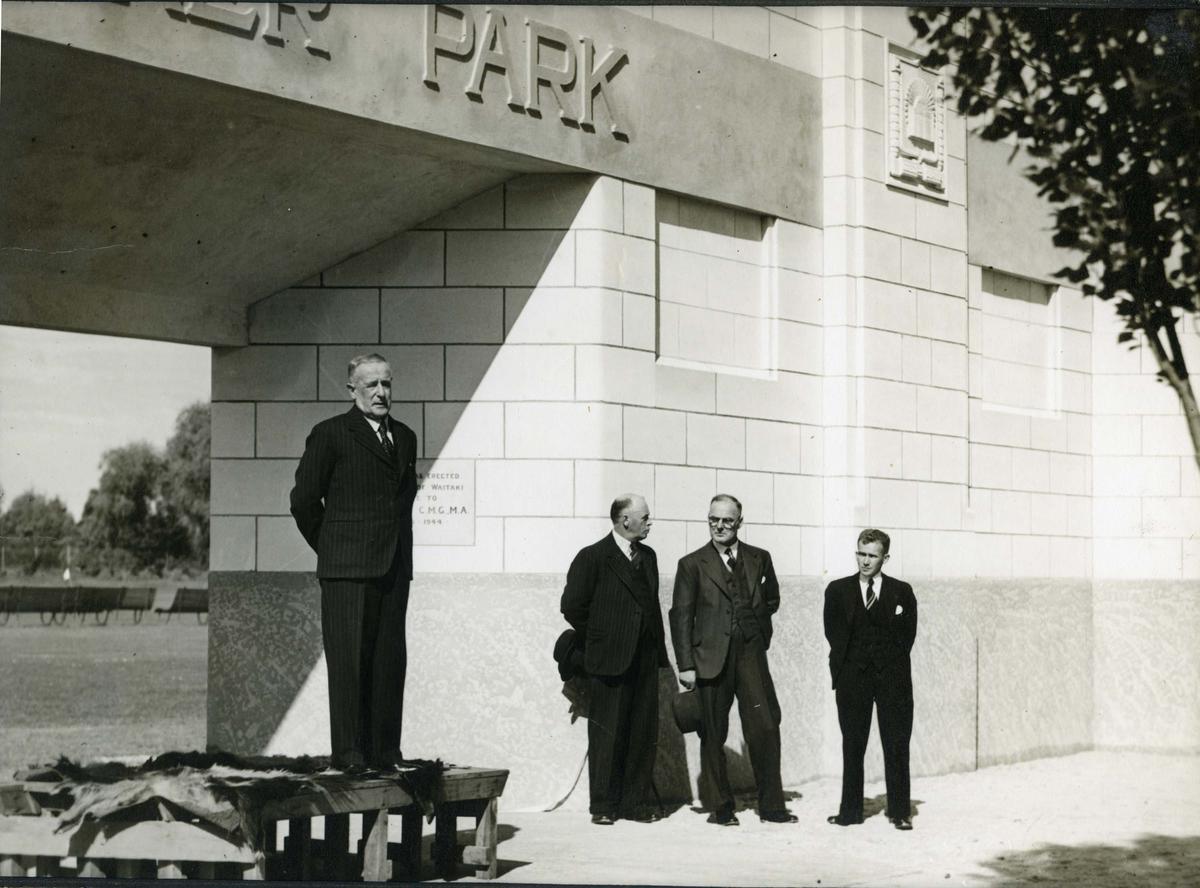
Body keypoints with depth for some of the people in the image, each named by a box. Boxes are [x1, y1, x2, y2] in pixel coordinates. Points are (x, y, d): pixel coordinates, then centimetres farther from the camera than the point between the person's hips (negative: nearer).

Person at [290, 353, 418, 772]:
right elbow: (304, 500, -2)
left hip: (394, 569, 6)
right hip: (347, 570, -6)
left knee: (390, 660, 5)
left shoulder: (404, 437, 16)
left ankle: (385, 749, 11)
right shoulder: (330, 435, -3)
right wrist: (331, 548, 4)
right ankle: (348, 752, -2)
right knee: (348, 660, -5)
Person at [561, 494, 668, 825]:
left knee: (644, 733, 6)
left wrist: (659, 649, 12)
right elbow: (572, 607, -5)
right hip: (609, 661, -6)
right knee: (607, 735, -1)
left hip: (645, 661, 6)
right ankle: (604, 806, 6)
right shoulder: (592, 558, -6)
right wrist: (599, 641, 1)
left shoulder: (648, 556, 15)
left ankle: (637, 802, 13)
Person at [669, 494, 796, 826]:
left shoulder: (760, 559, 11)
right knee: (713, 735, 2)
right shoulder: (693, 564, 3)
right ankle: (722, 807, 13)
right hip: (711, 658, -1)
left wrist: (760, 634, 11)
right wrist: (685, 666, -5)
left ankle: (771, 805, 3)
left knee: (765, 727, -6)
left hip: (751, 653, 2)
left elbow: (771, 600, 24)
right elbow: (681, 616, 1)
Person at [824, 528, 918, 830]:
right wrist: (847, 664, -1)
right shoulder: (838, 591, 7)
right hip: (852, 676, 1)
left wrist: (891, 662, 0)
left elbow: (907, 635, 4)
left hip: (892, 677, -1)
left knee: (897, 745, -2)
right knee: (852, 745, 3)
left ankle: (899, 811, 2)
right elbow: (834, 633, 4)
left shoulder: (901, 592, 6)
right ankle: (850, 810, 8)